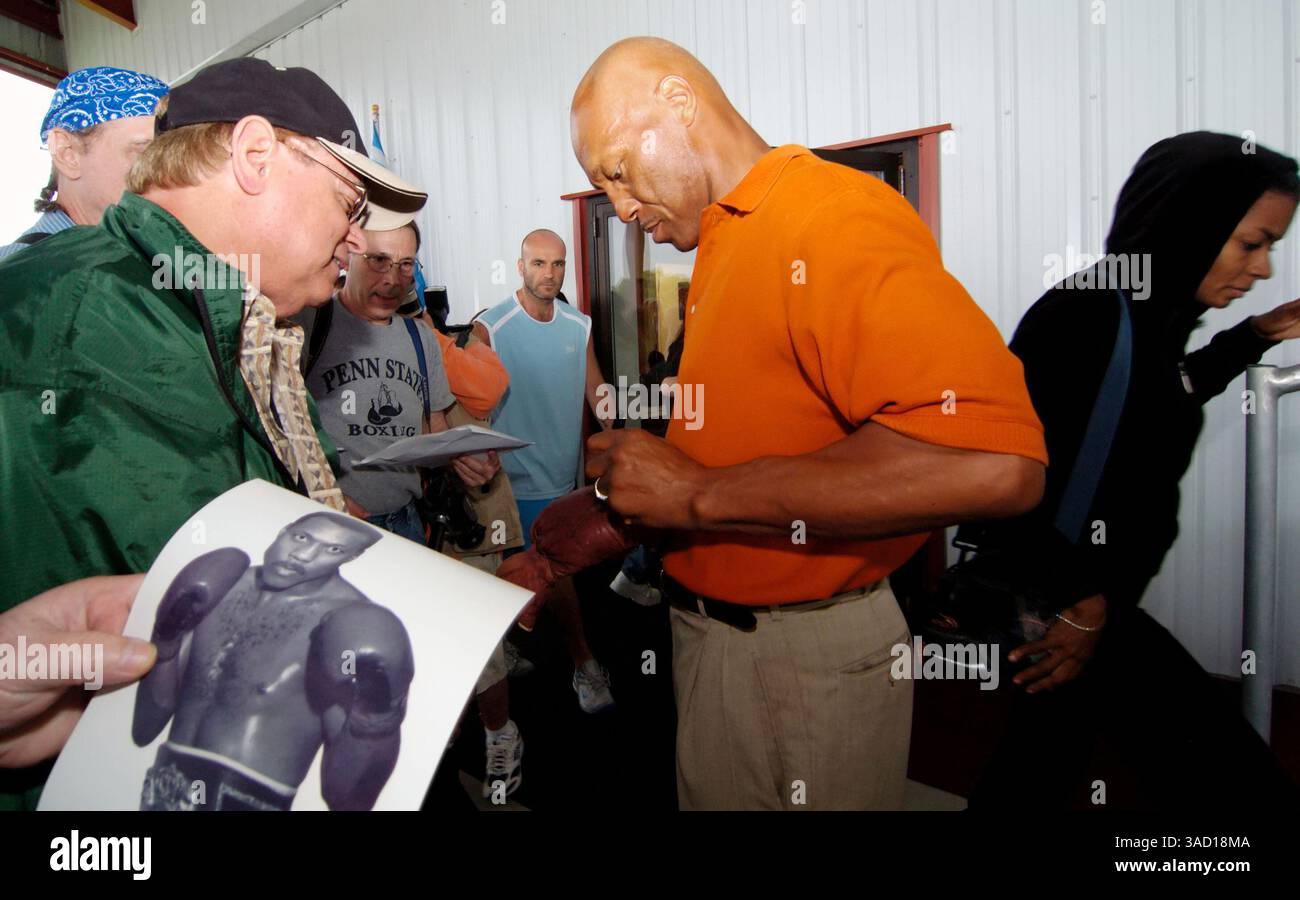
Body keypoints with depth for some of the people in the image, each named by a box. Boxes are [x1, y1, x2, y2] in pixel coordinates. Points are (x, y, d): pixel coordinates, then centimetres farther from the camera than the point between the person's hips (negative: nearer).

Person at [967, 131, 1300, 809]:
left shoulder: (1148, 315, 7)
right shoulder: (1085, 316, -21)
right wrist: (1084, 601, -18)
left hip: (1086, 597, 10)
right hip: (1055, 601, -9)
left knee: (1052, 749, 21)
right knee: (1232, 778, -6)